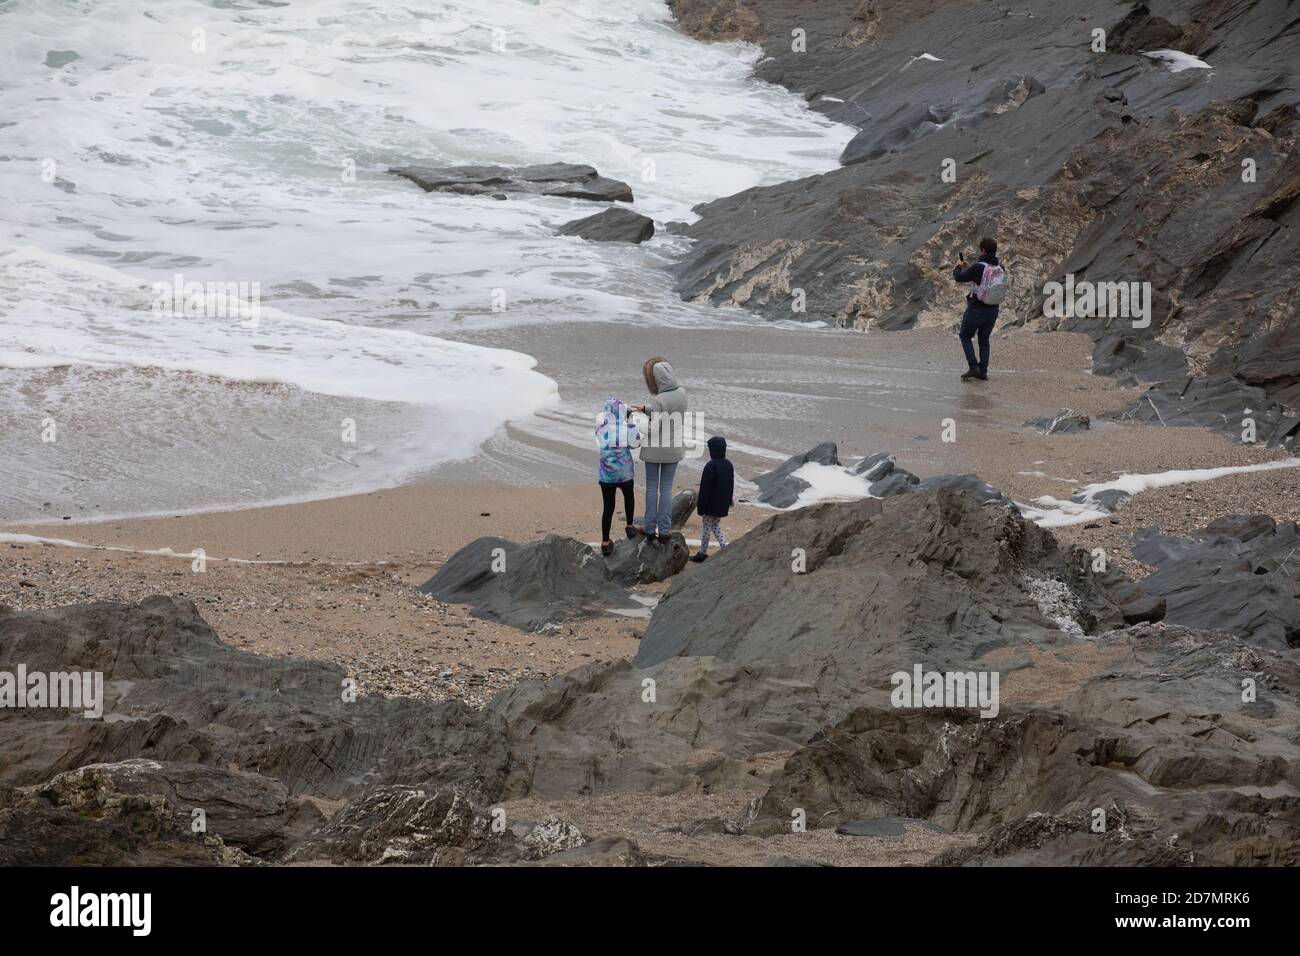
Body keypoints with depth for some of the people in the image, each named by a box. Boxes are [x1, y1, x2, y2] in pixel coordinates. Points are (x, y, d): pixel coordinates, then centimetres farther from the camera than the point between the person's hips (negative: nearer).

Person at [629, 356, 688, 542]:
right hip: (674, 449, 4)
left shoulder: (658, 401, -25)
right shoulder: (682, 393, -7)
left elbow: (654, 429, -22)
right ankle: (664, 530, 11)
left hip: (654, 449, -4)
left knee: (651, 487, 10)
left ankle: (650, 529, 15)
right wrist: (645, 408, 11)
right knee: (666, 488, 12)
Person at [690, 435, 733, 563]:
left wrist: (700, 507, -13)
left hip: (711, 505, -7)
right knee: (716, 526, 20)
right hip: (723, 505, 7)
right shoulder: (728, 465, 3)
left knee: (707, 527, 5)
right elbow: (731, 486, 12)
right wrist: (728, 503, 22)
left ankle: (702, 553, 14)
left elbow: (705, 488, -19)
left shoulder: (711, 466, -21)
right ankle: (725, 549, 7)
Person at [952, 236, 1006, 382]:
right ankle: (983, 371, 12)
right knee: (984, 339, 20)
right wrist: (970, 268, 20)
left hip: (976, 309, -6)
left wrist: (958, 266, 6)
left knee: (965, 337, 14)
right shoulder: (1001, 268, -2)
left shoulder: (979, 267, -24)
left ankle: (973, 367, 1)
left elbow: (959, 277, -15)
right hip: (992, 310, 6)